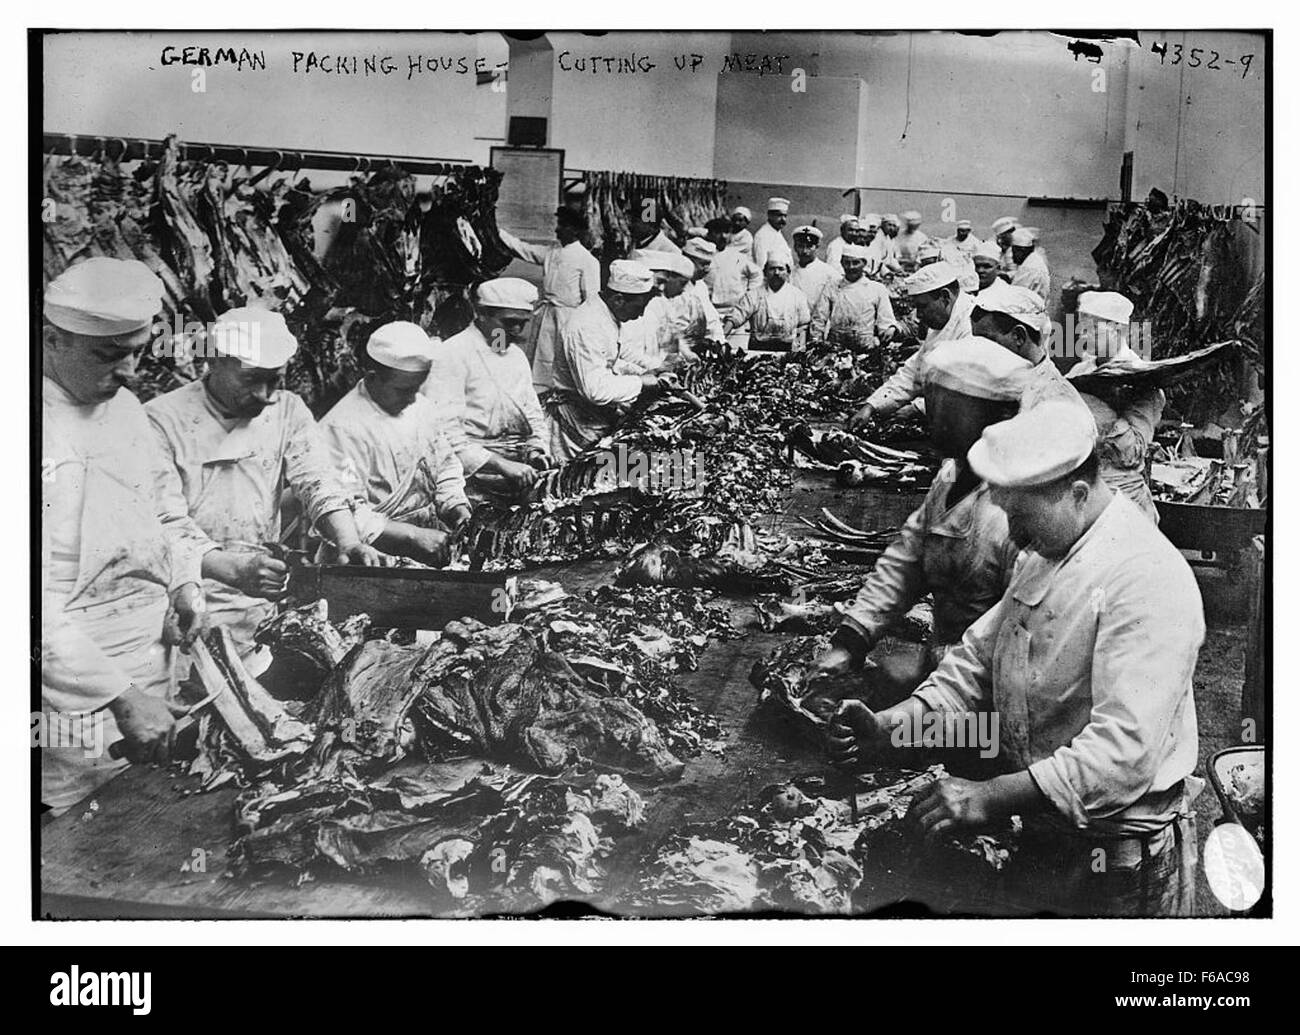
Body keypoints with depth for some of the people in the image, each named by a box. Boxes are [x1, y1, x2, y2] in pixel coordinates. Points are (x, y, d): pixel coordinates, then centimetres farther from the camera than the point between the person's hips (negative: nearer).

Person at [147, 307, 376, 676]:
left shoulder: (287, 410, 9)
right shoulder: (163, 420, -5)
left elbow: (319, 483, -2)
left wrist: (350, 544, -23)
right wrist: (235, 570, -30)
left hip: (268, 589, 4)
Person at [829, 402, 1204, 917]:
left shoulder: (1148, 579, -26)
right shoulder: (1045, 555, 4)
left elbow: (1124, 752, -32)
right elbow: (979, 657, 6)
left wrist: (990, 798, -32)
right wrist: (889, 726, -9)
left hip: (1122, 865, -8)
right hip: (1042, 836, 8)